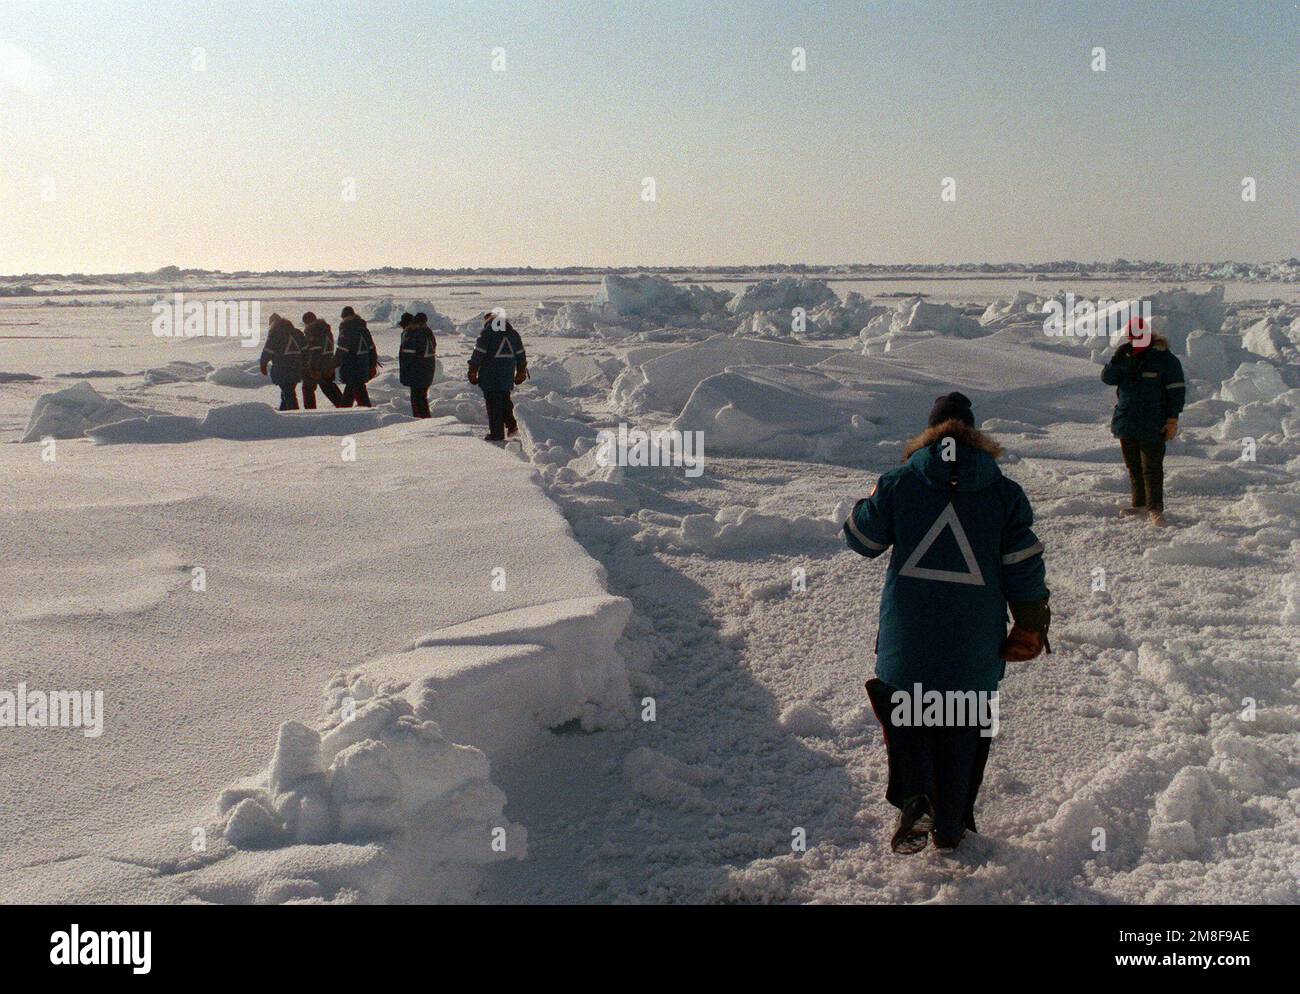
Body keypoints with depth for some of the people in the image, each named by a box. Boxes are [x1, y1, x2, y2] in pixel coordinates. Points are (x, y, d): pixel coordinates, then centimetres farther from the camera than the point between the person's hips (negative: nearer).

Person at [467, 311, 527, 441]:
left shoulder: (486, 333, -8)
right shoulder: (513, 333, 9)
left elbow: (478, 353, -10)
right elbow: (521, 354, 14)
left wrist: (473, 371, -3)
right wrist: (521, 372, 23)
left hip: (490, 376, -5)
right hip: (507, 376, 5)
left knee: (493, 404, -1)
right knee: (505, 400, 22)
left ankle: (496, 434, -1)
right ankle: (512, 426, 15)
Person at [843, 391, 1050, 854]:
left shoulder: (898, 484, -3)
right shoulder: (1005, 493, -1)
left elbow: (860, 539, 8)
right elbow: (1026, 570, -1)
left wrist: (874, 499, 27)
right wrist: (1030, 627, 10)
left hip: (906, 642, -1)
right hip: (975, 647, 1)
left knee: (903, 714, 17)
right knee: (962, 729, 17)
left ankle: (913, 798, -7)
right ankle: (950, 826, 24)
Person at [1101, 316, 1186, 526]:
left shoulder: (1164, 358, -8)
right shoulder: (1125, 357, 9)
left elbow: (1177, 390, -7)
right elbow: (1107, 378, 1)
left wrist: (1173, 419, -12)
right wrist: (1117, 359, -15)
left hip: (1152, 426, -6)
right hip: (1126, 423, 6)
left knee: (1152, 468, -6)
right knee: (1133, 466, 13)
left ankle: (1155, 509, -3)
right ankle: (1140, 504, 24)